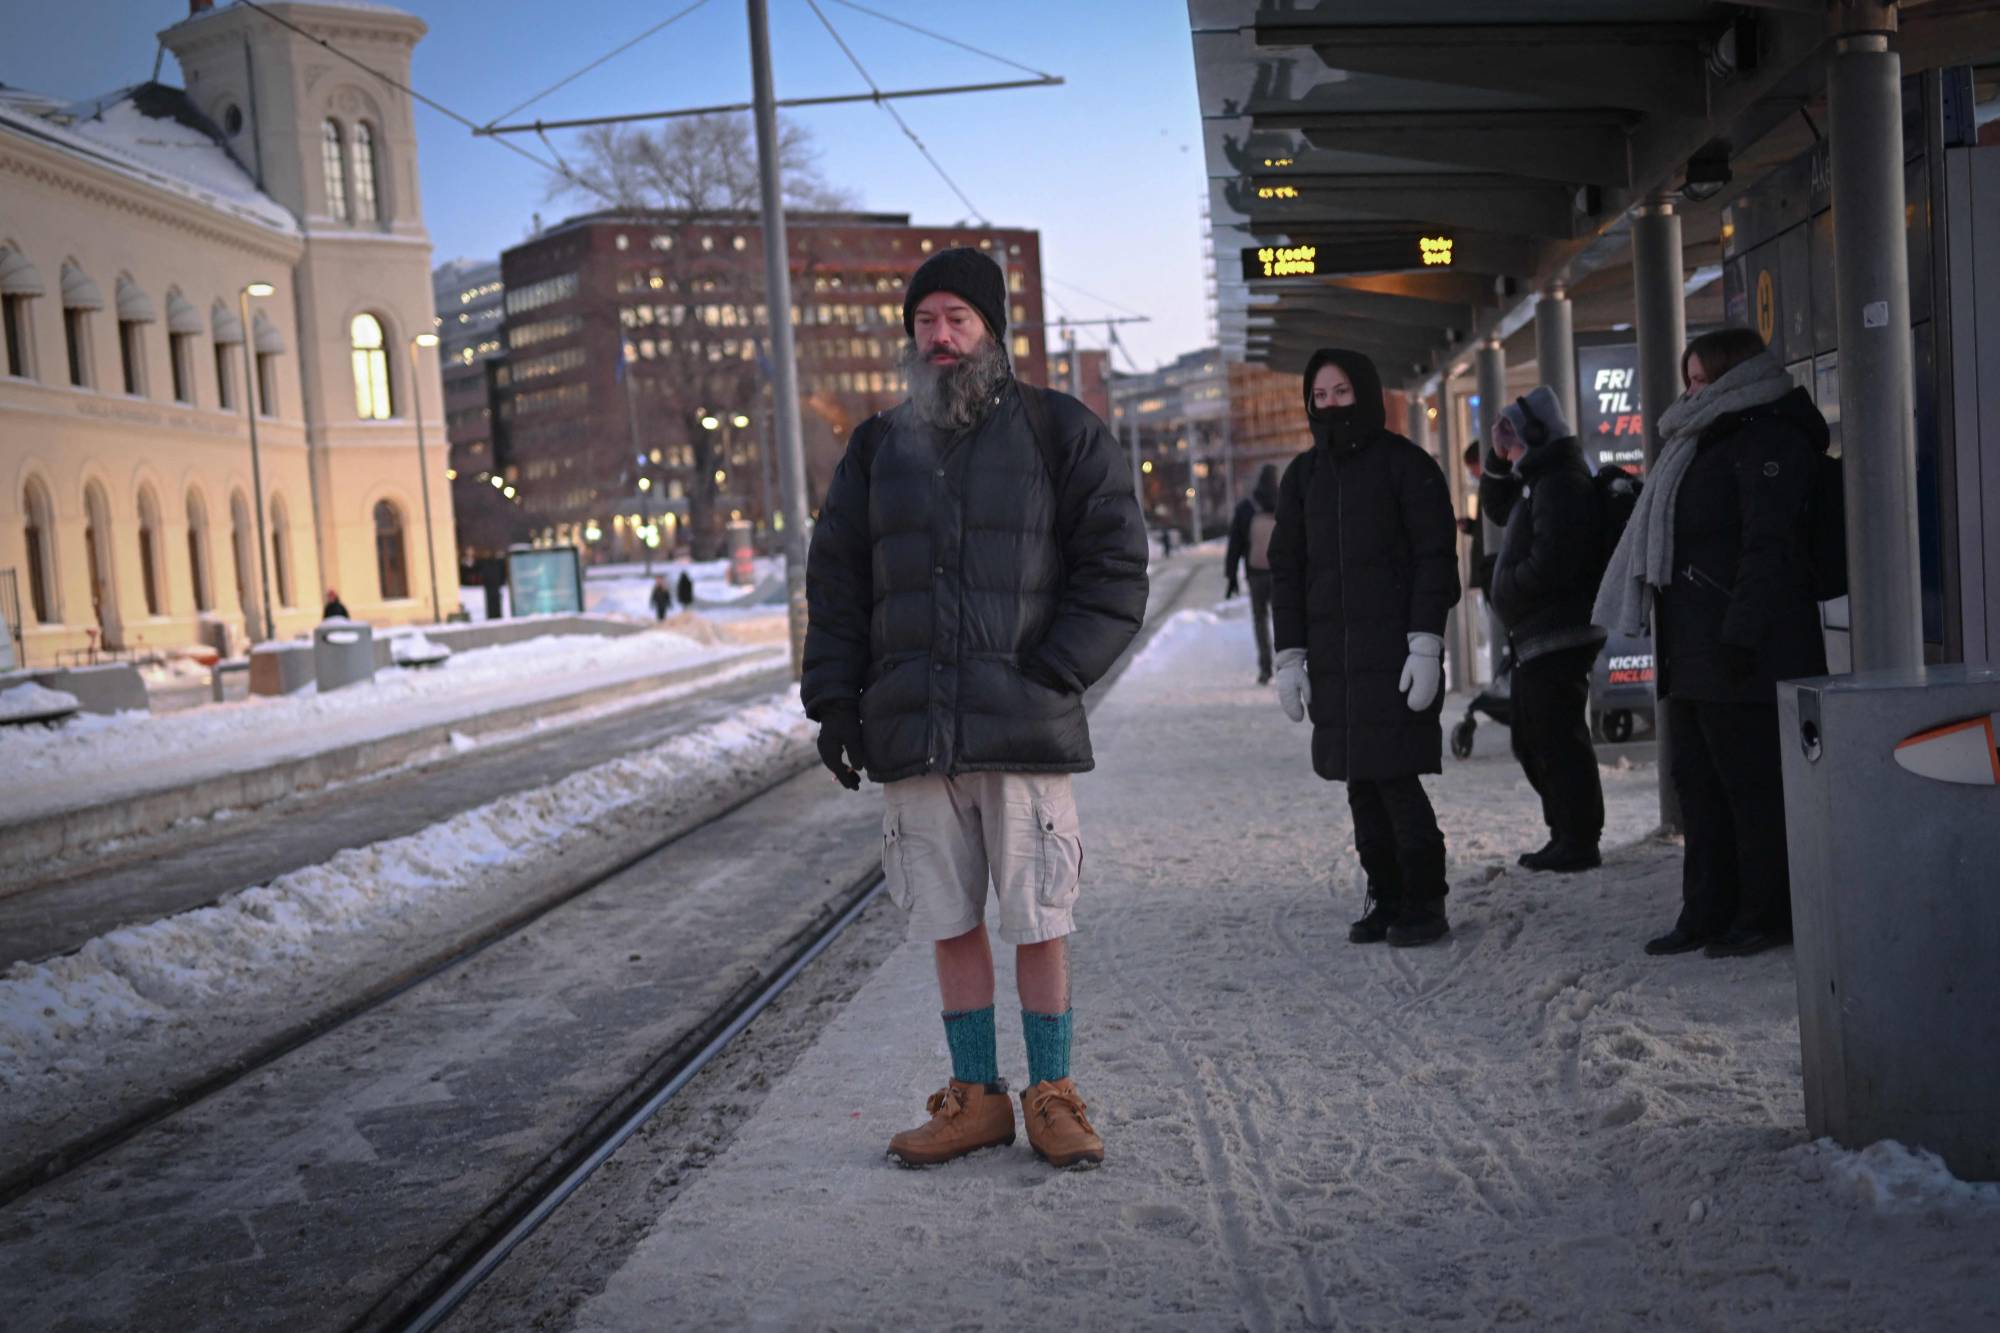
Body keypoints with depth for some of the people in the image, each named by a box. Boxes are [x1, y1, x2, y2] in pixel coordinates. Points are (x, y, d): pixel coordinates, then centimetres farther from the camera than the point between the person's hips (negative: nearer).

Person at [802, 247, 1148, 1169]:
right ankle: (976, 1097, 21)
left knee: (1040, 923, 1)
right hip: (913, 735, 3)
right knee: (950, 926, 9)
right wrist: (833, 699, 6)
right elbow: (835, 582, 16)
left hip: (1025, 728, -3)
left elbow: (1114, 570, 0)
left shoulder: (1060, 433, 3)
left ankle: (1051, 1098, 15)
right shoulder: (879, 446, 14)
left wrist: (1050, 675, -10)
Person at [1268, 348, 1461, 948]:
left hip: (1396, 651, -5)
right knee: (1360, 785, 6)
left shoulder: (1406, 464, -1)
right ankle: (1385, 900, 14)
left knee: (1397, 780, -8)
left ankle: (1424, 906, 3)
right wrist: (1290, 655, 6)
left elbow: (1435, 557, -5)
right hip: (1332, 658, 5)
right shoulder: (1303, 475, 12)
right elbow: (1286, 568, 13)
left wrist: (1425, 645, -14)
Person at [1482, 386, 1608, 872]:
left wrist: (1505, 587, -9)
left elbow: (1549, 564, -25)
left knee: (1558, 738, -7)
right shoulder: (1539, 480, 15)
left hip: (1557, 636, -11)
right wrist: (1499, 460, 13)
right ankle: (1566, 834, 23)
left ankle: (1579, 841, -2)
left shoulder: (1561, 485, -18)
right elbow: (1495, 508, 28)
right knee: (1531, 739, 17)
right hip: (1536, 636, 11)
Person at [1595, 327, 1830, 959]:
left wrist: (1739, 635, -24)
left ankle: (1767, 914, 4)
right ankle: (1707, 913, 18)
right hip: (1693, 656, 10)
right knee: (1699, 785, 12)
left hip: (1744, 655, -10)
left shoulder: (1767, 441, -9)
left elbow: (1769, 547, -18)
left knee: (1753, 784, -4)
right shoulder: (1706, 444, 22)